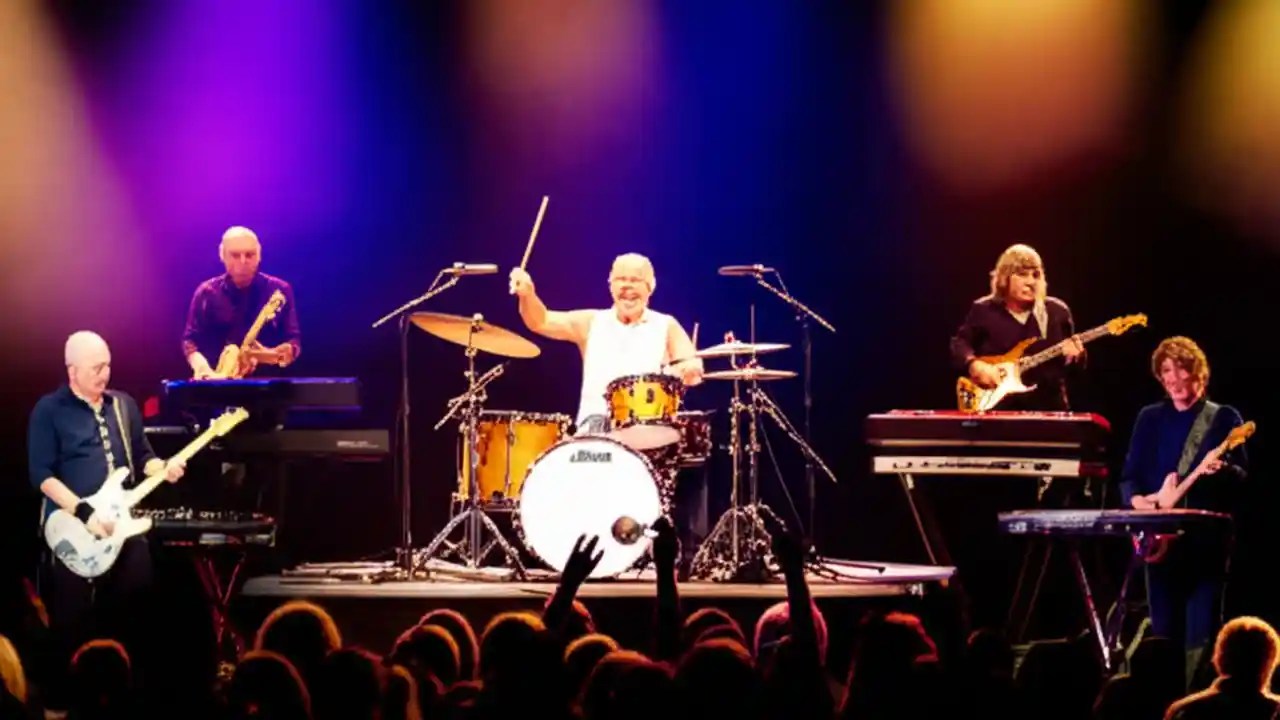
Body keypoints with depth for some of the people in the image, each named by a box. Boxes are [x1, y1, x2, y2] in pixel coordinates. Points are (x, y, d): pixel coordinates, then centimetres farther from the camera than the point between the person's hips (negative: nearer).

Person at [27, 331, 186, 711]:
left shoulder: (123, 405, 11)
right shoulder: (49, 410, -6)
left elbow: (142, 456, 17)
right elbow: (42, 475, -11)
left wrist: (164, 468, -6)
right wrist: (85, 512, -19)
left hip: (123, 524, 5)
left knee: (131, 612, 3)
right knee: (73, 624, -3)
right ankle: (66, 696, 8)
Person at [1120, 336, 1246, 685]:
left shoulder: (1224, 417, 4)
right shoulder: (1149, 418, 13)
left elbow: (1243, 478, -2)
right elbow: (1129, 475, 10)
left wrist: (1222, 469, -25)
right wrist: (1136, 499, -12)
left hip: (1207, 538, -3)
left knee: (1201, 636, -8)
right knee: (1163, 631, 6)